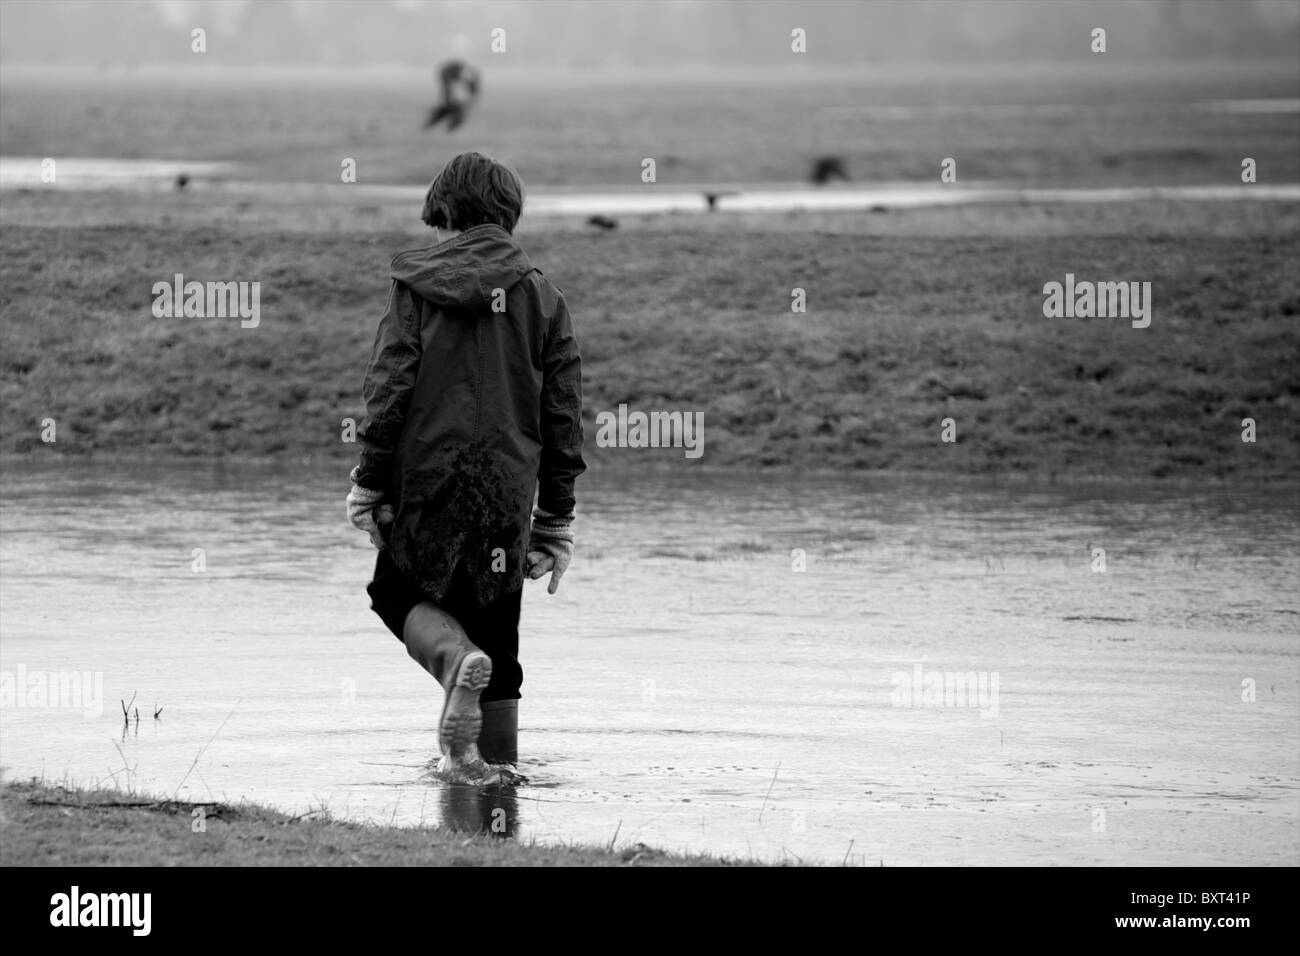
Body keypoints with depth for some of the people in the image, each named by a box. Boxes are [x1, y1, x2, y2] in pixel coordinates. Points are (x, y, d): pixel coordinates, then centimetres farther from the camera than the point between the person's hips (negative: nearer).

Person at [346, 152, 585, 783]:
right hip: (508, 488, 2)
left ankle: (457, 658, -15)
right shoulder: (541, 297, 7)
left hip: (427, 478, -2)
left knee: (401, 593, 17)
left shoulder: (416, 285, -1)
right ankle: (495, 762, 9)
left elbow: (387, 392, -7)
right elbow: (563, 417, 7)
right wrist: (555, 519, 12)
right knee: (496, 630, 13)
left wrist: (370, 485, -1)